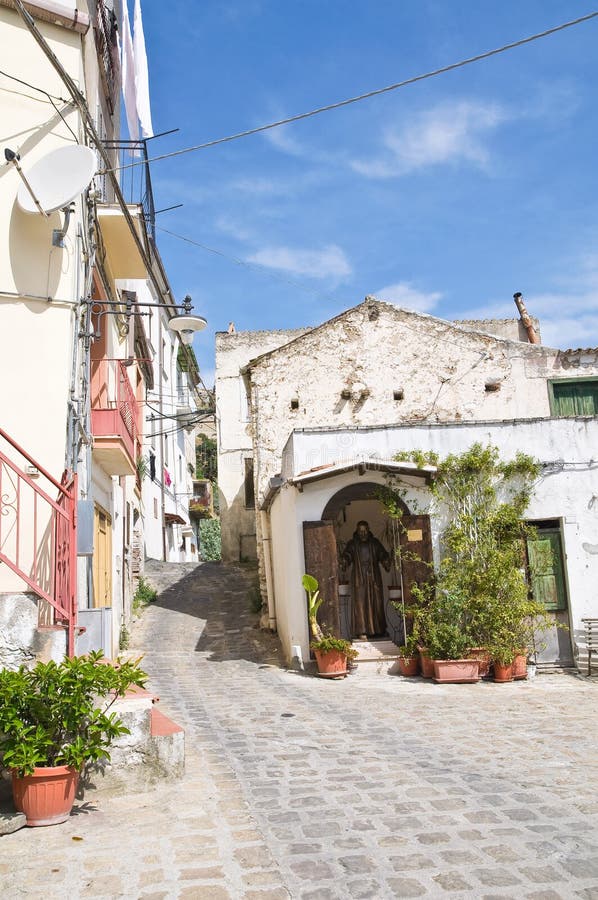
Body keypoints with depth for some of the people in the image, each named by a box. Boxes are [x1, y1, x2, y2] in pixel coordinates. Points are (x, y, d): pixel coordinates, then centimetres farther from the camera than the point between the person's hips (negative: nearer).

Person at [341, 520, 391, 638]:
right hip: (359, 578, -2)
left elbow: (383, 555, 4)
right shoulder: (352, 544, 4)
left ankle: (377, 629, 15)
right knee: (360, 603, -8)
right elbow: (346, 556, -6)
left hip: (374, 578, 2)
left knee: (376, 602, 4)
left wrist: (386, 562, -19)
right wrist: (345, 561, -30)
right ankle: (362, 631, -8)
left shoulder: (374, 542, 9)